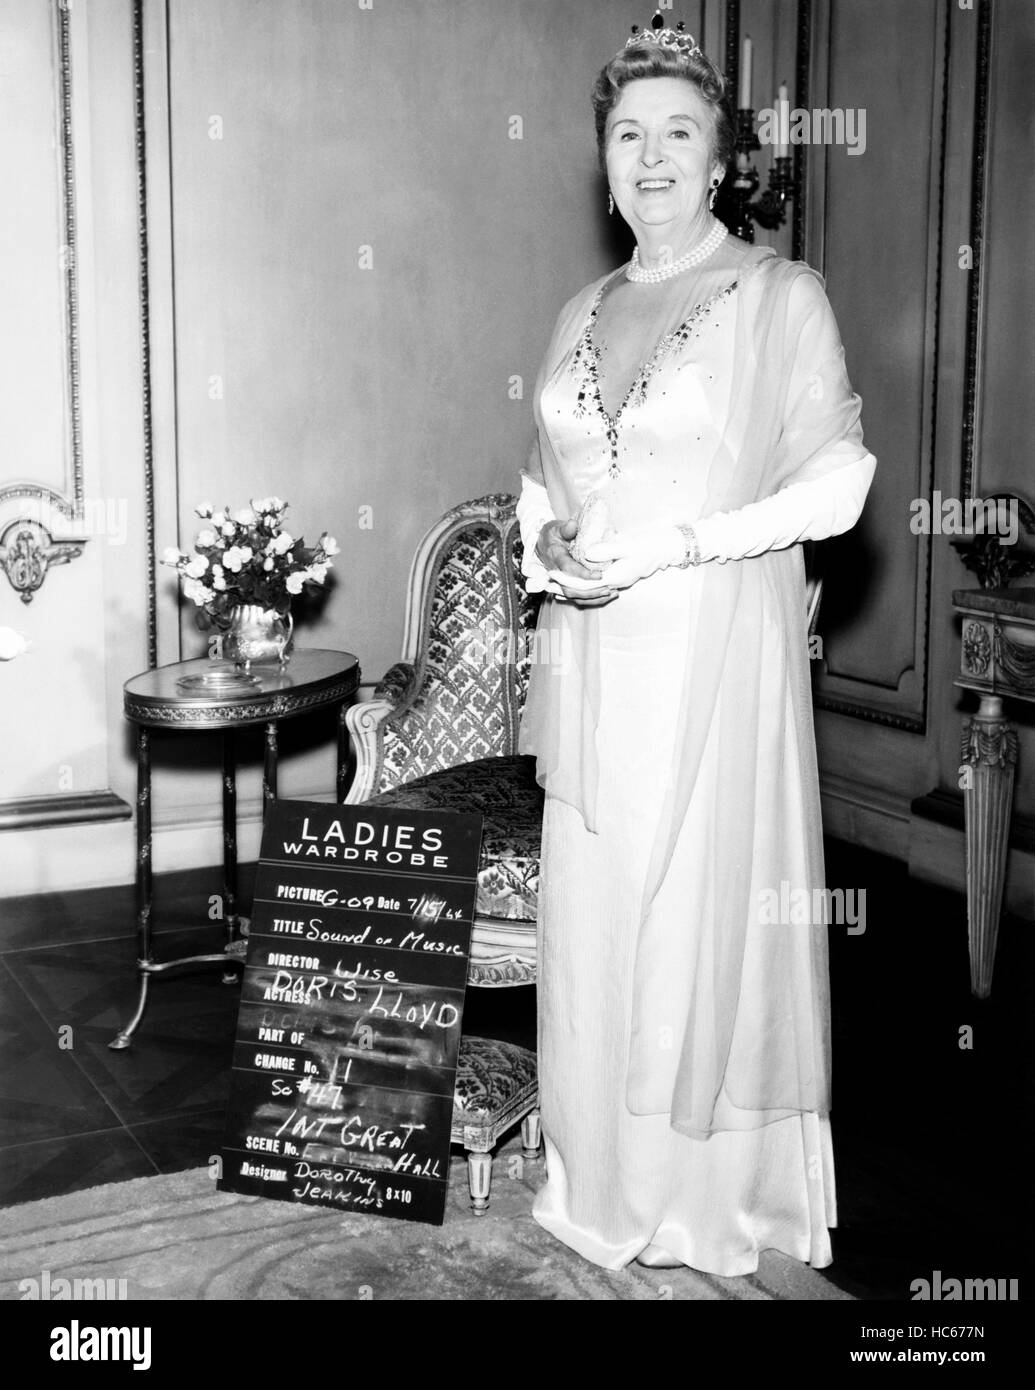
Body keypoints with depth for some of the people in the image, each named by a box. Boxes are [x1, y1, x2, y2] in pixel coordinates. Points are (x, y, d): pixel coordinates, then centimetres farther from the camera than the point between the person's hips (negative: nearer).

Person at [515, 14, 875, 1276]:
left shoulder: (781, 295, -2)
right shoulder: (583, 312, 14)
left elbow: (835, 482, -8)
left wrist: (677, 540, -17)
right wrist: (548, 544, -3)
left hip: (714, 659, -5)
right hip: (591, 661, 5)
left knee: (704, 917, 0)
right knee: (589, 916, 9)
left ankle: (715, 1195, 20)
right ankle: (599, 1182, 26)